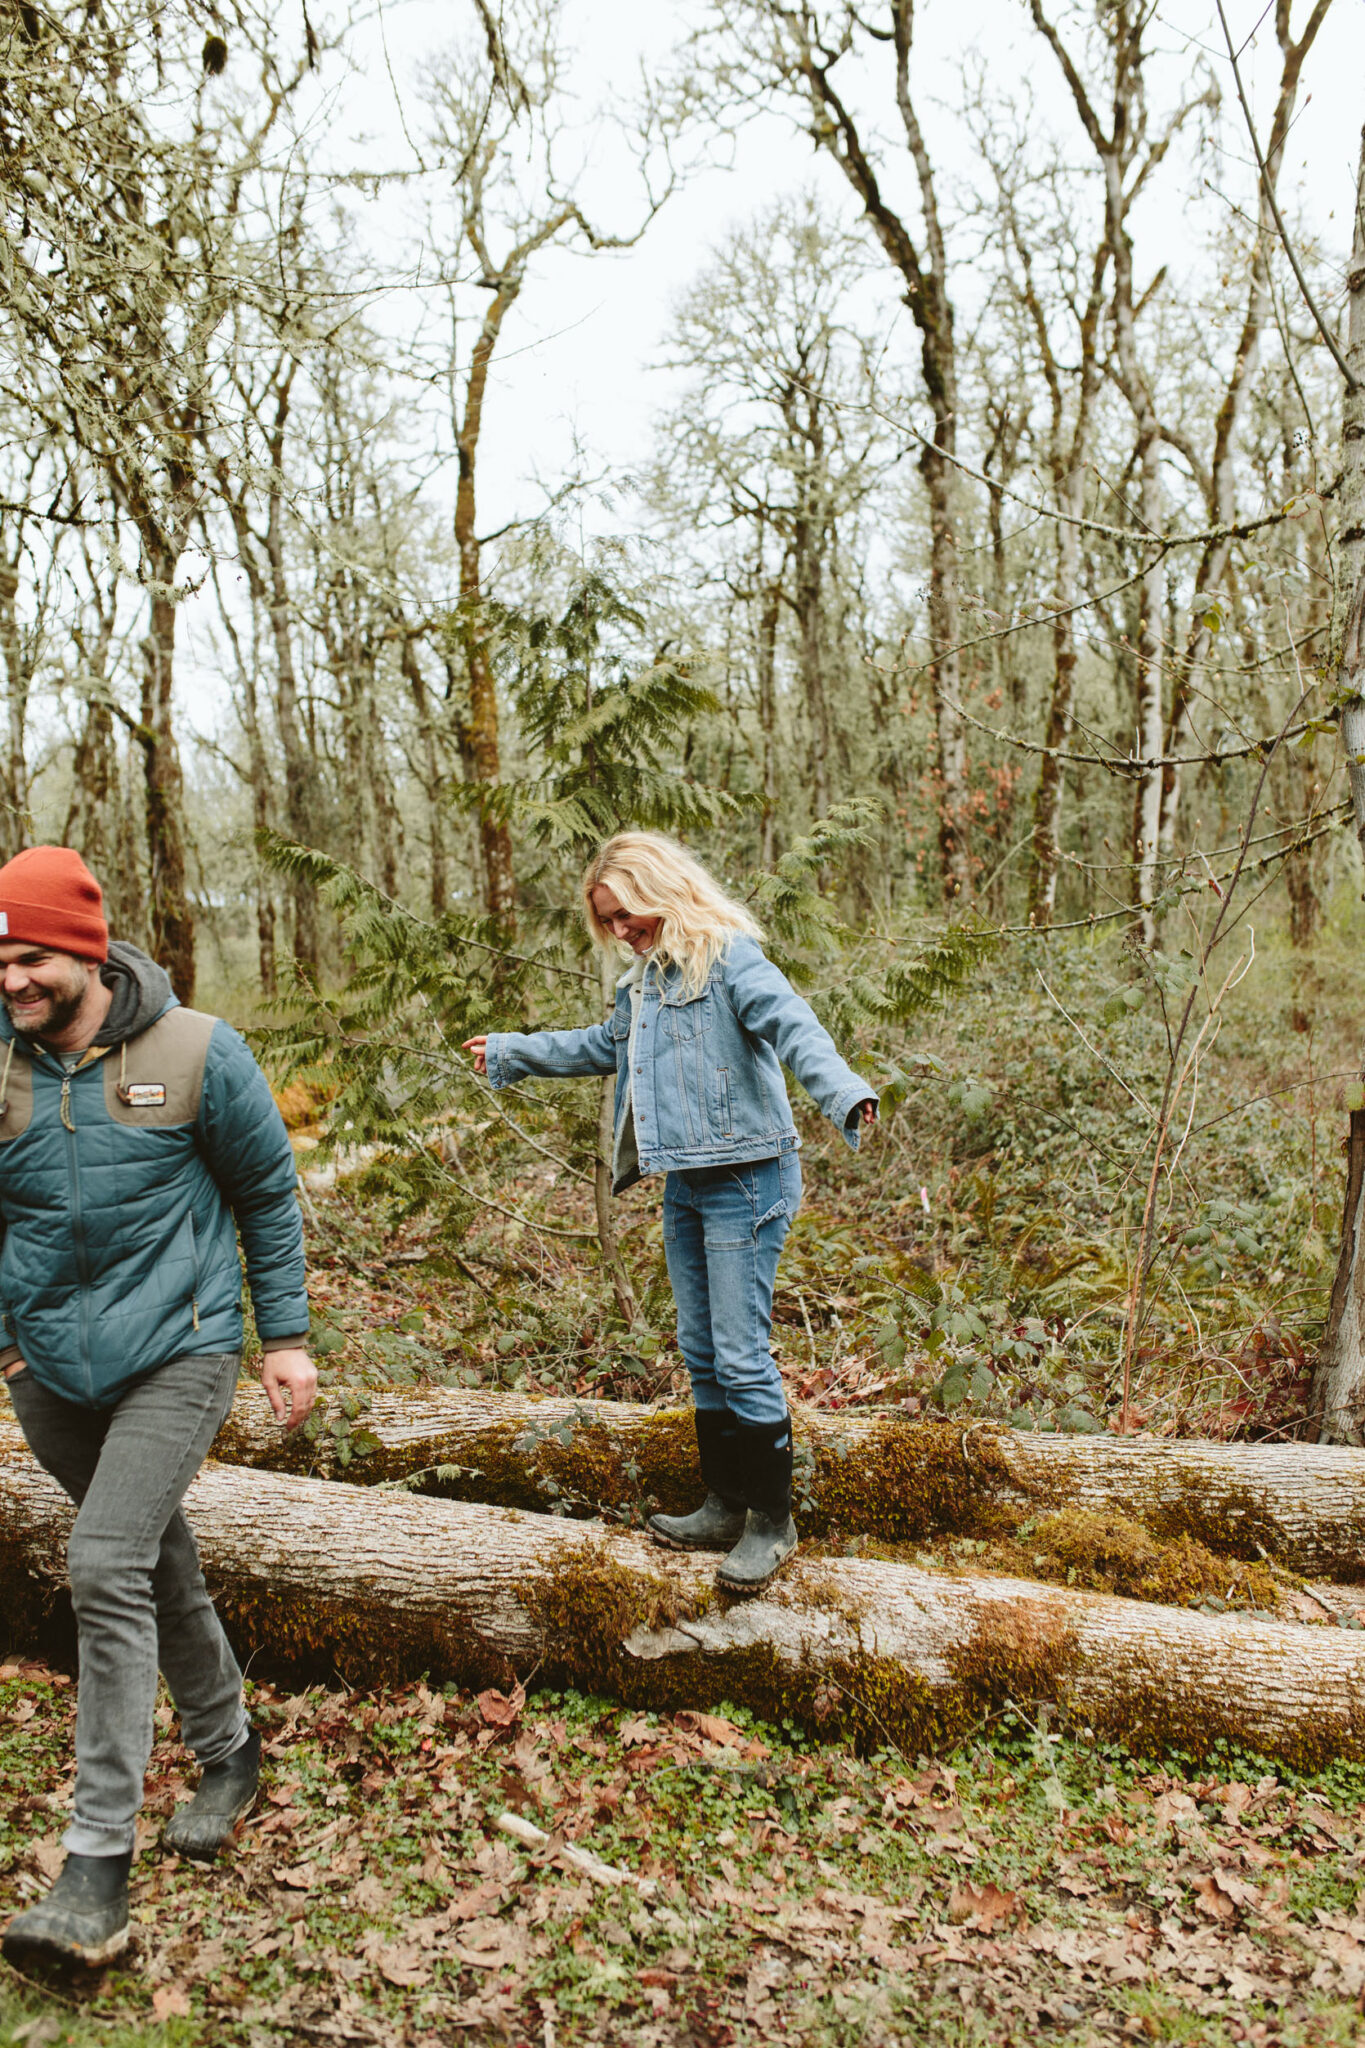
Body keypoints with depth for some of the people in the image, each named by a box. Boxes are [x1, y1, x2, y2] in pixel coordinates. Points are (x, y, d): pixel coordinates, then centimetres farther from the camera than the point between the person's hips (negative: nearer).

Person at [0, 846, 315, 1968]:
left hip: (176, 1352, -4)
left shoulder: (197, 1053, -10)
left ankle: (99, 1866, -3)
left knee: (108, 1572, -14)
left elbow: (269, 1196, 0)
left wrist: (287, 1337, 0)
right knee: (159, 1565, 17)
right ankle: (228, 1751, 39)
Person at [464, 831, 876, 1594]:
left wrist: (844, 1093, -48)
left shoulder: (729, 956, -12)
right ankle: (727, 1504, 26)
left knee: (742, 1355, -5)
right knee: (701, 1351, 13)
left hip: (746, 1179, -9)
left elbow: (793, 1026, -29)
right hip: (687, 1183, 9)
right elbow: (602, 1046, 33)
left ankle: (773, 1520, 9)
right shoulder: (646, 980, 16)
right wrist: (513, 1051, 41)